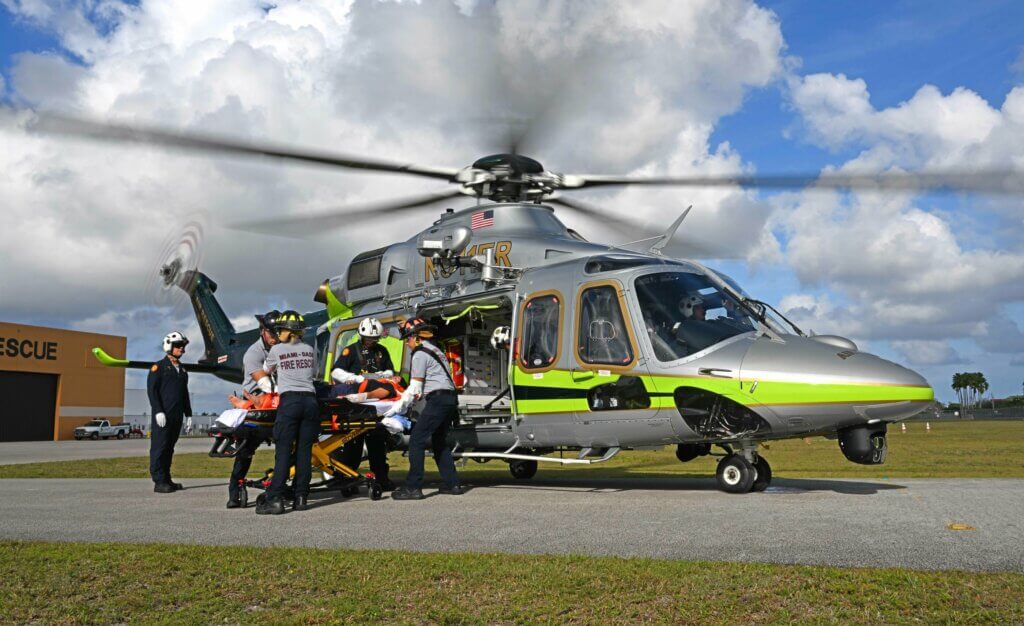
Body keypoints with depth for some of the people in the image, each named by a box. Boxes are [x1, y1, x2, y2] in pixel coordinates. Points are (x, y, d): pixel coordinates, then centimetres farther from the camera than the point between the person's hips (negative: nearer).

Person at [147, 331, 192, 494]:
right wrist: (158, 411, -17)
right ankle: (159, 482, -6)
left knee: (169, 448, 9)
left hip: (177, 416, 7)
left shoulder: (182, 370, 21)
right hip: (162, 415, -7)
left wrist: (188, 414, 17)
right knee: (159, 448, -6)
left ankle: (167, 480, 12)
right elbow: (151, 390, -8)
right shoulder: (159, 366, -1)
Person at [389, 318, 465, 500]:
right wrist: (403, 404, 22)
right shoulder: (434, 350, 24)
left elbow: (415, 388, -9)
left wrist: (397, 407, -3)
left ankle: (413, 487, -12)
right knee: (439, 442, 19)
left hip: (438, 399, -10)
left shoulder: (420, 354, -6)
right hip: (450, 398, 10)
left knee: (416, 440, -9)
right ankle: (452, 484, 20)